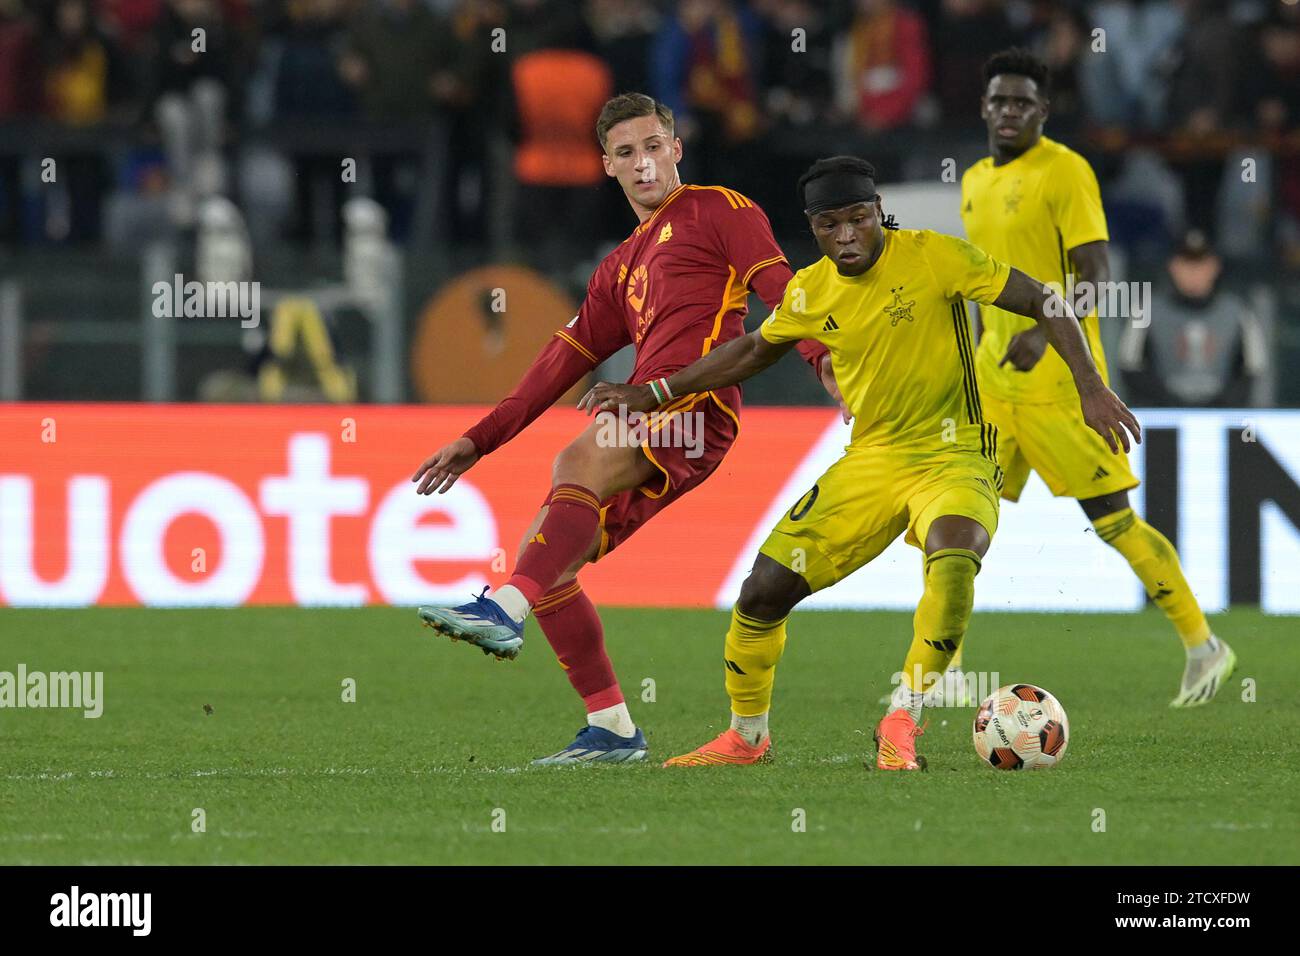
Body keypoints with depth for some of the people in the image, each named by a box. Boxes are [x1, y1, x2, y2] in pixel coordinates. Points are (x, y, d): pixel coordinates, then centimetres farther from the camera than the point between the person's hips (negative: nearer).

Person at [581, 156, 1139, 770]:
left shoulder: (932, 257, -13)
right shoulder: (811, 292, 2)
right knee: (763, 591, -2)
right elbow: (753, 352, 21)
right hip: (869, 461, 5)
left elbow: (1045, 304, -9)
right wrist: (652, 394, 19)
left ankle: (901, 723, -26)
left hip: (953, 457, -5)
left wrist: (1090, 388, -18)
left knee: (953, 558, -37)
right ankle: (746, 736, 22)